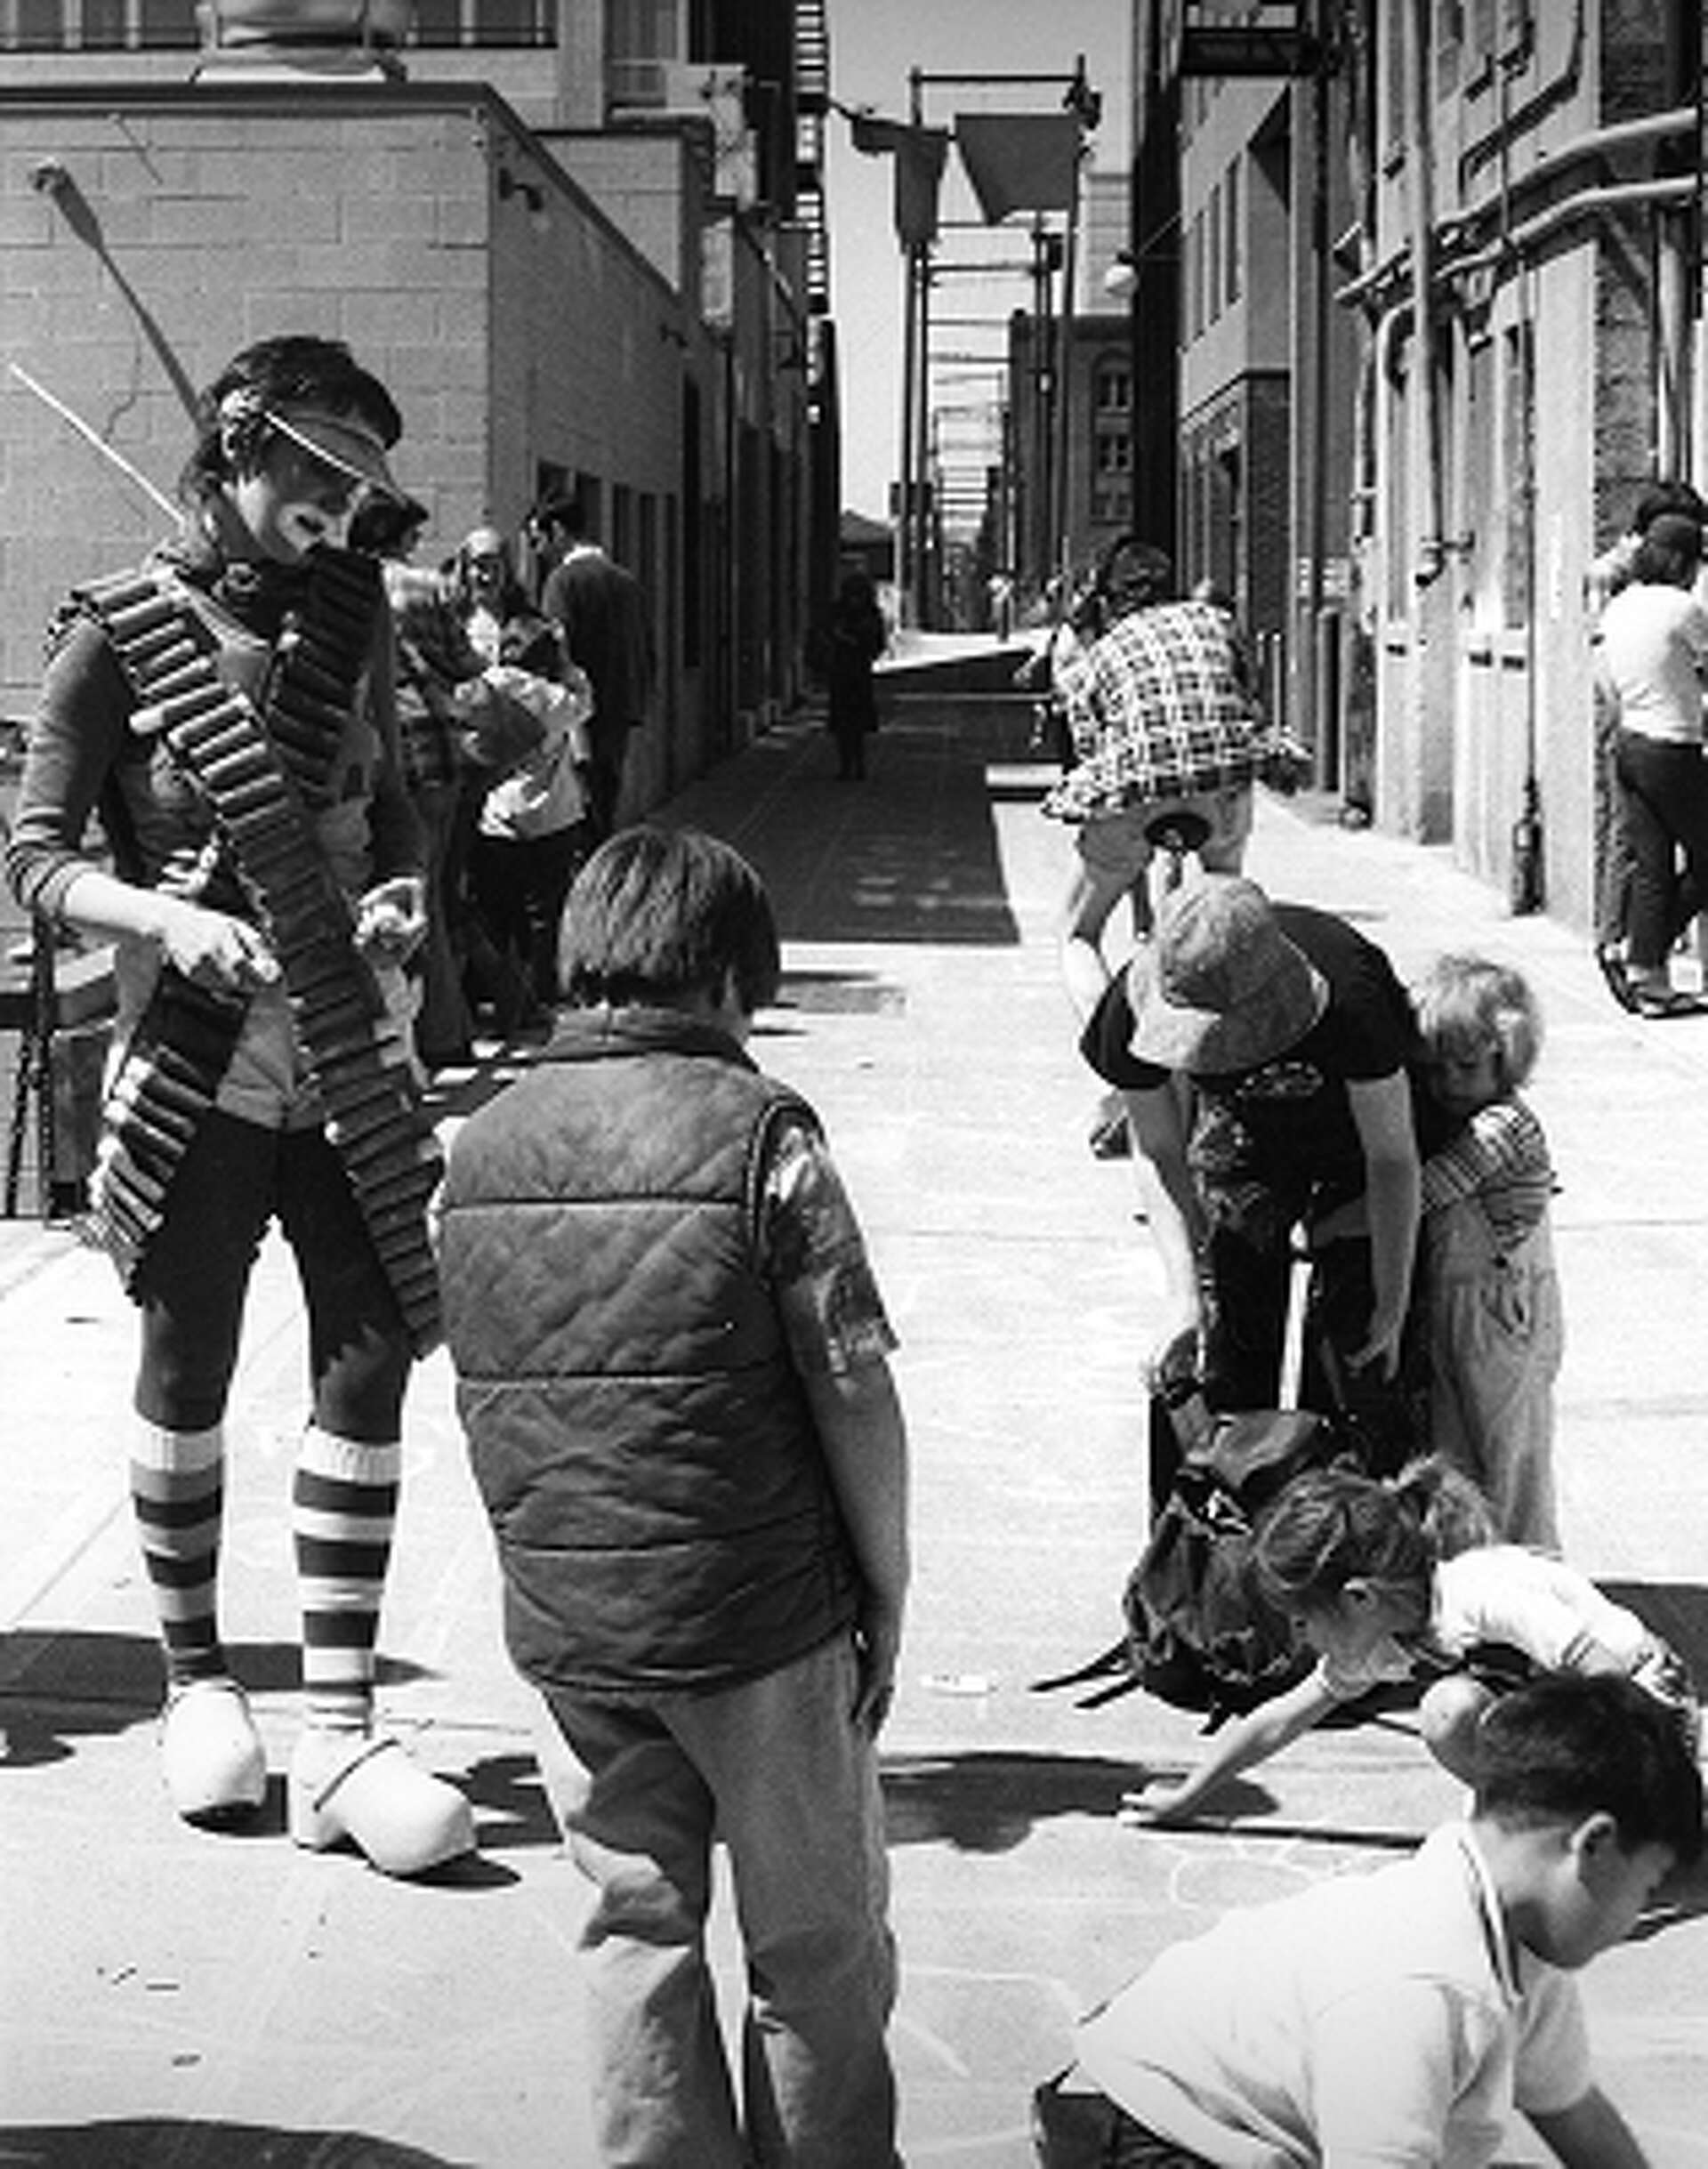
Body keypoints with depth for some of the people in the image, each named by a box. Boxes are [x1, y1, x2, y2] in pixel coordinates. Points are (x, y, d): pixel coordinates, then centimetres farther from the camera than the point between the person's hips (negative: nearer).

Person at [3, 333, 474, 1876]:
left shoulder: (352, 612, 7)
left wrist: (400, 893, -4)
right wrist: (171, 919, -23)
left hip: (350, 1049, 4)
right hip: (199, 1054, -3)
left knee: (370, 1360, -3)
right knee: (189, 1376, 8)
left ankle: (338, 1735, 0)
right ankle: (198, 1681, 28)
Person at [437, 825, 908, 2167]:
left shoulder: (482, 1146, 3)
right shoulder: (758, 1133, -12)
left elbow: (483, 1392, 8)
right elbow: (855, 1392, -12)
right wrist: (887, 1597, -1)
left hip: (562, 1622, 4)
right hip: (758, 1615, -4)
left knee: (637, 1932, 16)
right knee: (818, 1946, 12)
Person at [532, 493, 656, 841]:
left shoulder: (563, 580, -9)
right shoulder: (628, 580, 13)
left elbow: (559, 654, -16)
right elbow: (650, 656, 16)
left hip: (586, 719, -7)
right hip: (621, 716, 7)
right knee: (605, 811, 13)